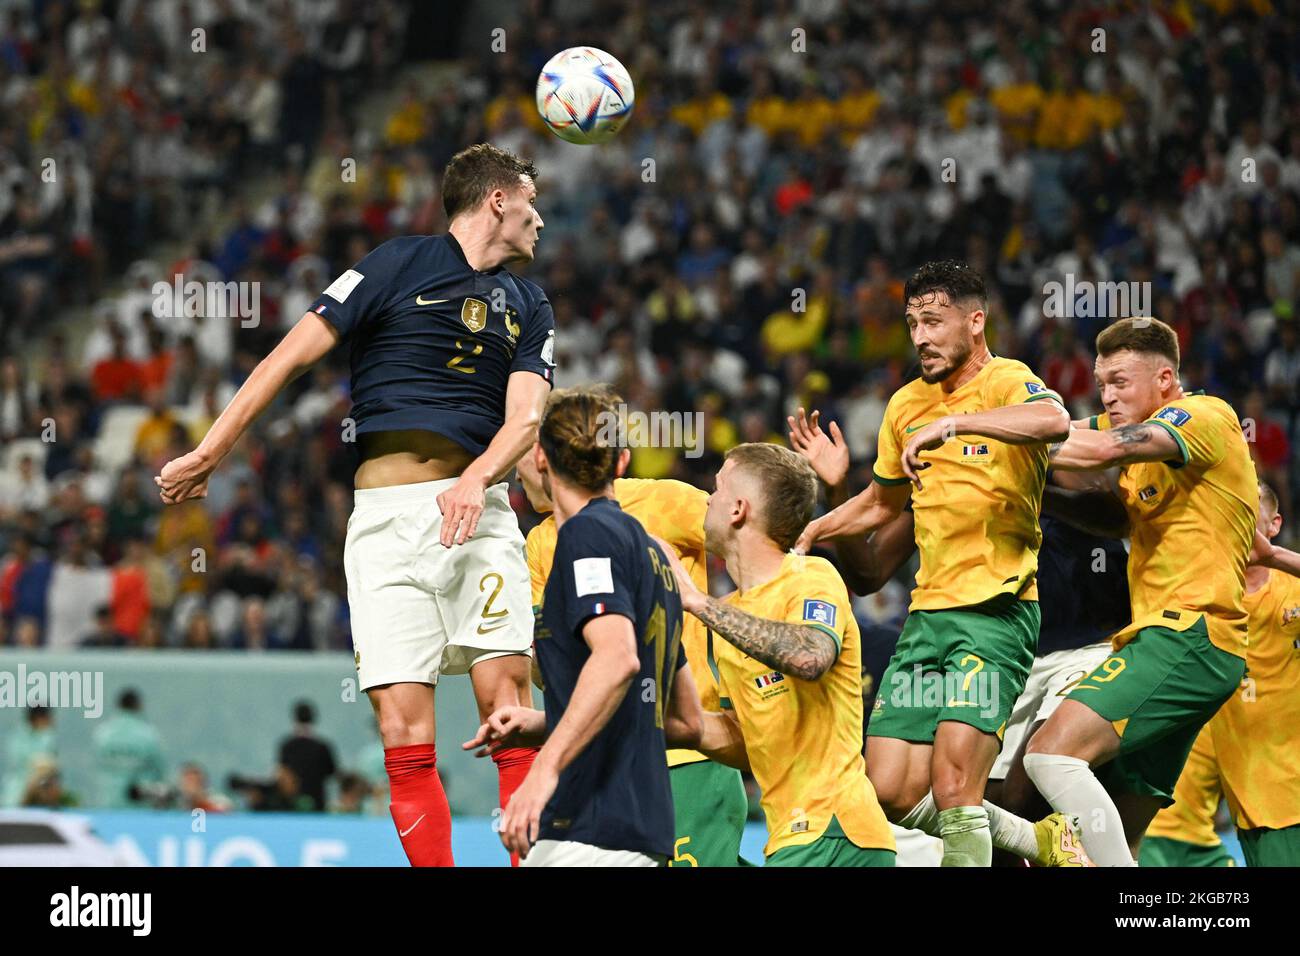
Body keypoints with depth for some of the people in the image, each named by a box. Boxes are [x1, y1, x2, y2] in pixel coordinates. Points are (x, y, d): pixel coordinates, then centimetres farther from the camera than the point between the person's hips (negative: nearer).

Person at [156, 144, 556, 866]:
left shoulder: (529, 307, 20)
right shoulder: (402, 264, 7)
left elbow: (525, 415, 5)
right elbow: (293, 354, 6)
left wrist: (476, 479, -16)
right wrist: (209, 453, 2)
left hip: (477, 511, 2)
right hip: (387, 514, -2)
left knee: (508, 702, -13)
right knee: (402, 726, -8)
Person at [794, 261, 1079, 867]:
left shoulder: (1005, 383, -7)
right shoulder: (907, 404, 16)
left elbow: (1054, 421, -32)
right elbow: (882, 503, 32)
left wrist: (955, 422, -38)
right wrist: (810, 532, 21)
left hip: (996, 610, -7)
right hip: (928, 612, 7)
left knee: (952, 789, -16)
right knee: (892, 793, 1)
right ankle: (1038, 842, 20)